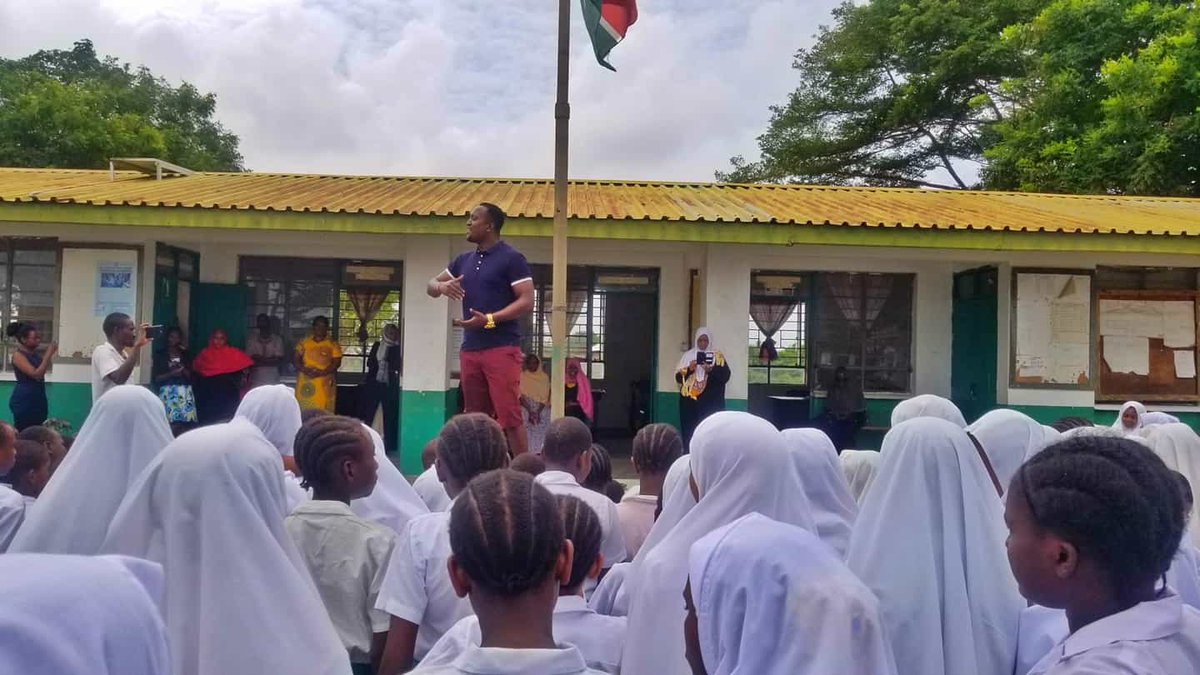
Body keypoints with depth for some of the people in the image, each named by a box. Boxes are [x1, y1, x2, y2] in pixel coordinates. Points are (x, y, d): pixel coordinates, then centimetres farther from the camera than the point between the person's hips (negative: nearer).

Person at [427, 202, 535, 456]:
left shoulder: (511, 258, -5)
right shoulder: (464, 260, 16)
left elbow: (527, 302, -12)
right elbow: (431, 285, 23)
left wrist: (489, 319, -22)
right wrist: (441, 286, -2)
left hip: (501, 349, -7)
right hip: (469, 349, 7)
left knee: (509, 416, -11)